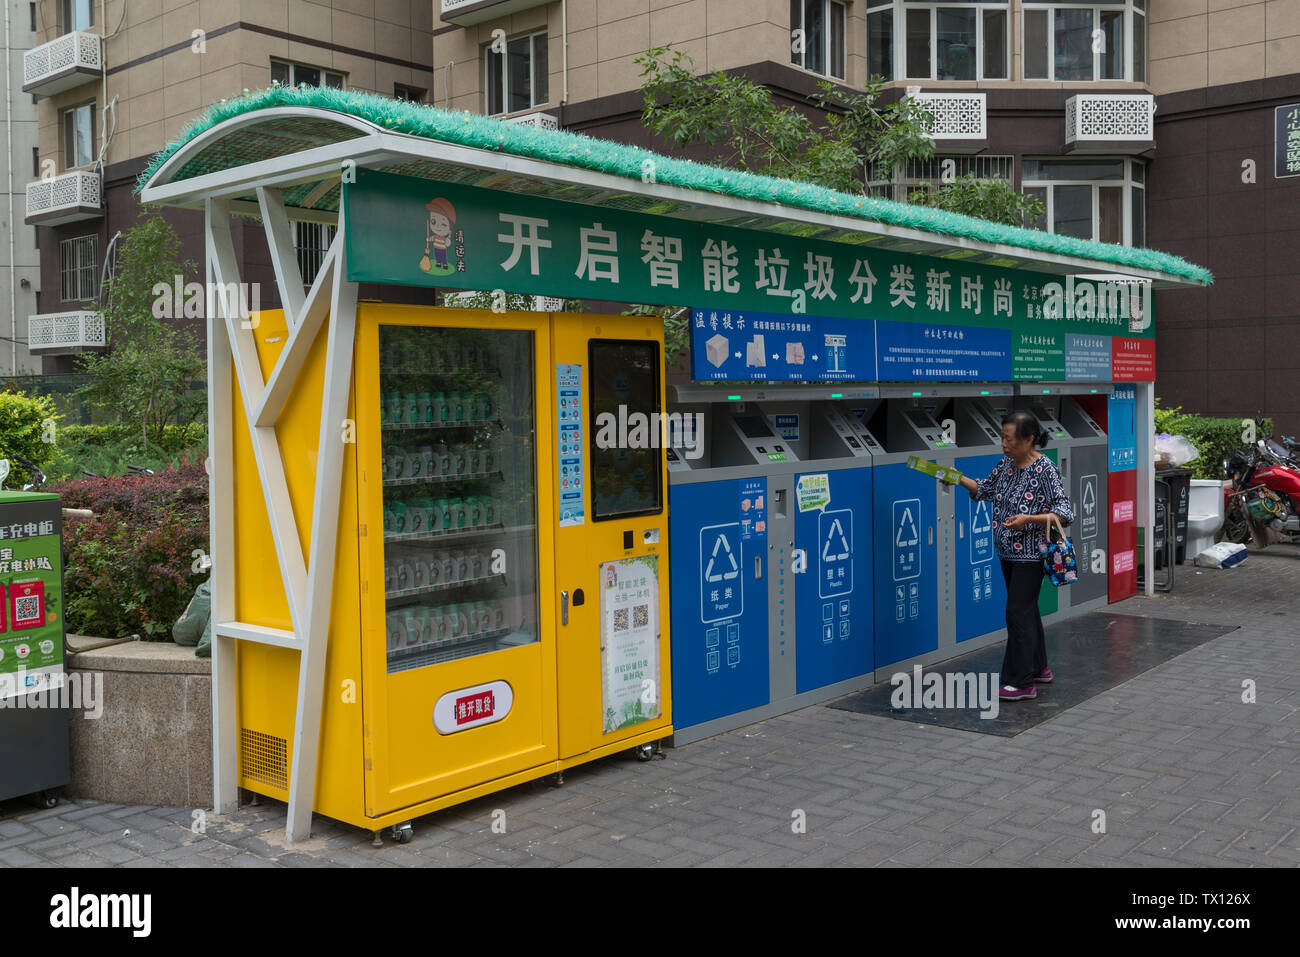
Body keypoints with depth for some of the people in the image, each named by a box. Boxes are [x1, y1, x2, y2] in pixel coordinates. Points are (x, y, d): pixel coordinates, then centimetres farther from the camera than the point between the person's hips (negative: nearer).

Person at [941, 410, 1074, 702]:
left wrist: (1029, 519, -31)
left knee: (1018, 612, -8)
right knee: (1026, 609, 17)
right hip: (1008, 552, 8)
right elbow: (986, 490, 21)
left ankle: (1022, 682, -1)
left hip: (1030, 554, -8)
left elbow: (1065, 513, -19)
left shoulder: (1046, 470, -17)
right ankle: (1039, 668, 31)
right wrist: (958, 478, 7)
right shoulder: (1006, 464, 5)